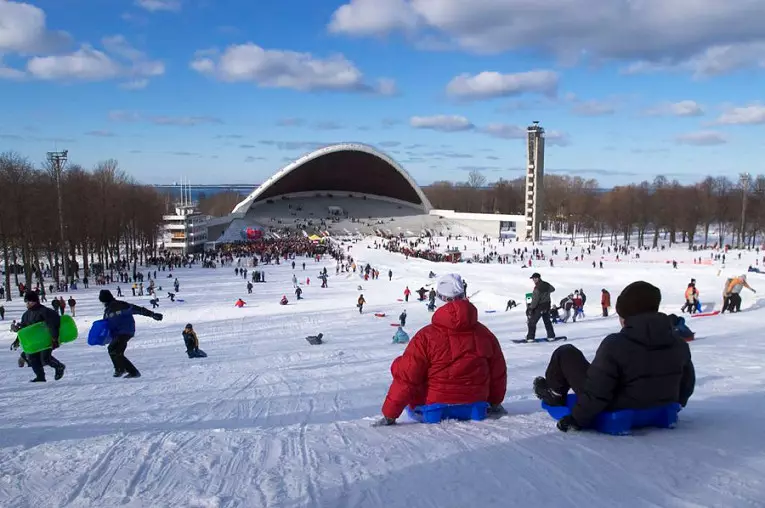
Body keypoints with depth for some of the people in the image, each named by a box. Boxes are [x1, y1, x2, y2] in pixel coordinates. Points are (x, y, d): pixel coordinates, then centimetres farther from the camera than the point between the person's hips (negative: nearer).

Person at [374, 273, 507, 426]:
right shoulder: (484, 334, -5)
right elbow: (498, 372, 8)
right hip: (474, 408, 4)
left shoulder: (427, 336, -16)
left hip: (433, 410, -3)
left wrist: (389, 415, -6)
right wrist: (495, 403, 26)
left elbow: (406, 377, -15)